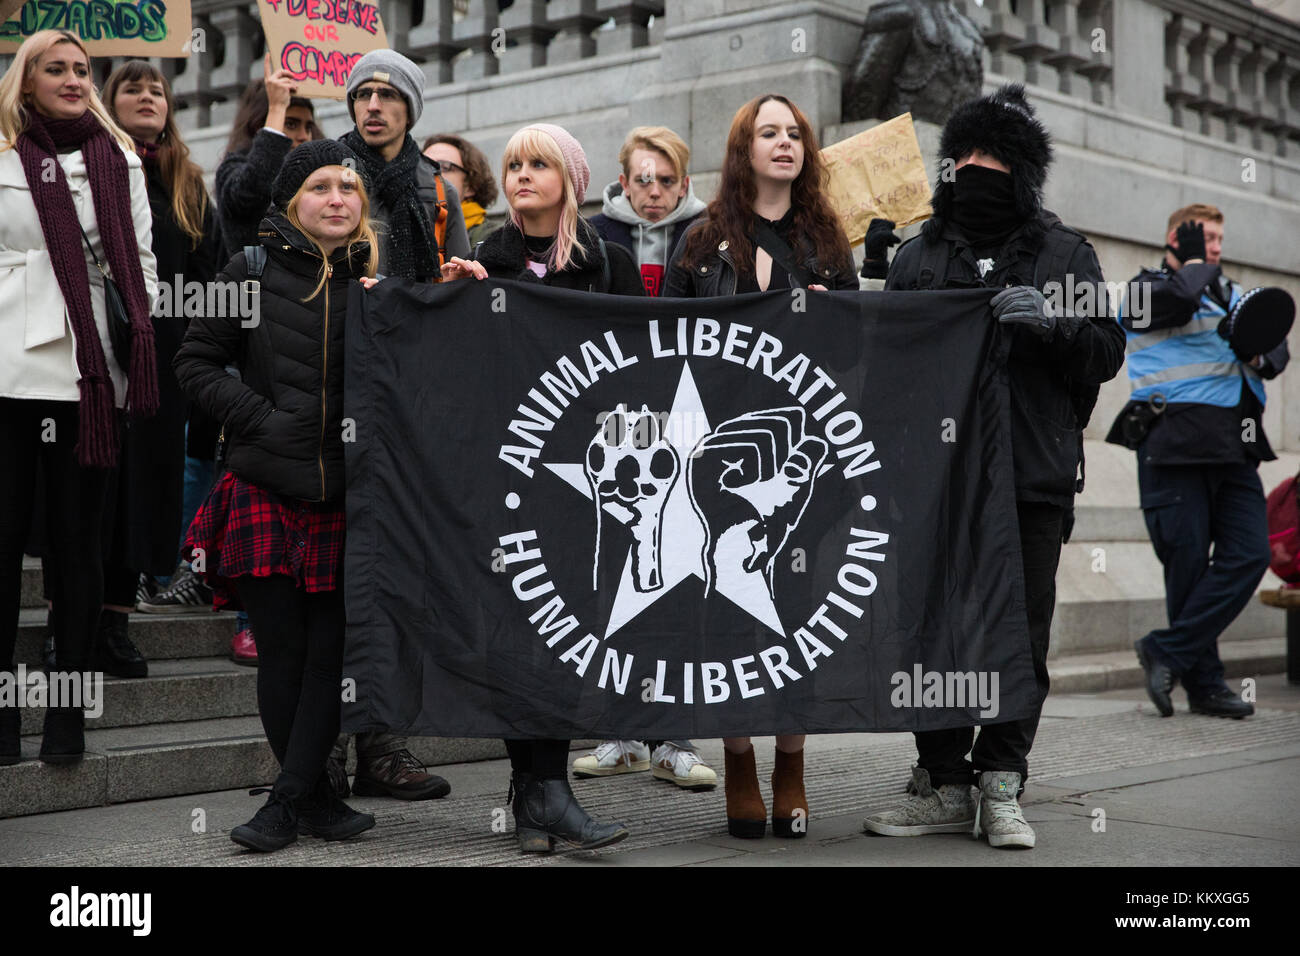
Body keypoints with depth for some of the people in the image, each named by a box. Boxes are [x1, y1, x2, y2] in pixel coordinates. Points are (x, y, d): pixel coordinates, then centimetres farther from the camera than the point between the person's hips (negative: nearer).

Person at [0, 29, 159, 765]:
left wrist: (142, 345, 6)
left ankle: (70, 705, 10)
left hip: (89, 371, 2)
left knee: (80, 538, 4)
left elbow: (140, 259, 16)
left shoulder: (119, 160, 14)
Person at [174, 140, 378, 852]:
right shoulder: (251, 273, 3)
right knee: (282, 650, 2)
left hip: (345, 495, 1)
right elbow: (196, 363, 4)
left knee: (329, 651, -1)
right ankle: (316, 799, 15)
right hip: (265, 491, -1)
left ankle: (287, 801, 9)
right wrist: (261, 418, -8)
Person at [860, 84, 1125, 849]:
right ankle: (944, 786, 13)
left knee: (1019, 638, 1)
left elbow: (1107, 351, 4)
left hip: (1032, 477, -2)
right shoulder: (916, 256, 17)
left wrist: (1048, 321, -13)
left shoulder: (1065, 254, 11)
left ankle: (1000, 786, 10)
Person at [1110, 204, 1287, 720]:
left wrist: (1262, 357, -1)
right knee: (1189, 564, -3)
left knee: (1249, 554, -7)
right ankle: (1204, 684, 7)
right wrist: (1194, 260, -2)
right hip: (1176, 444, -6)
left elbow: (1276, 347, 22)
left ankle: (1168, 652, -3)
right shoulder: (1146, 287, 2)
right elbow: (1181, 300, -21)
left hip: (1233, 447, 6)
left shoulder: (1229, 293, 22)